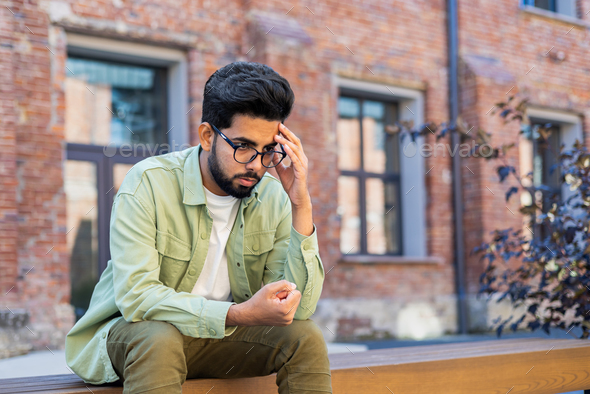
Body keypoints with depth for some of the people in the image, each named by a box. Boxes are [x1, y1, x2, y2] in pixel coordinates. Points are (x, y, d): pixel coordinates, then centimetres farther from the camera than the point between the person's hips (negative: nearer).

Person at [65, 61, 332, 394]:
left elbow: (300, 308, -13)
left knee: (306, 336, -20)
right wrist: (240, 314, -38)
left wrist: (301, 205, -21)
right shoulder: (148, 183, -19)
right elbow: (135, 296, -28)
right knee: (158, 339, -37)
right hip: (132, 333, -4)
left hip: (220, 335, 4)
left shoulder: (272, 196, -7)